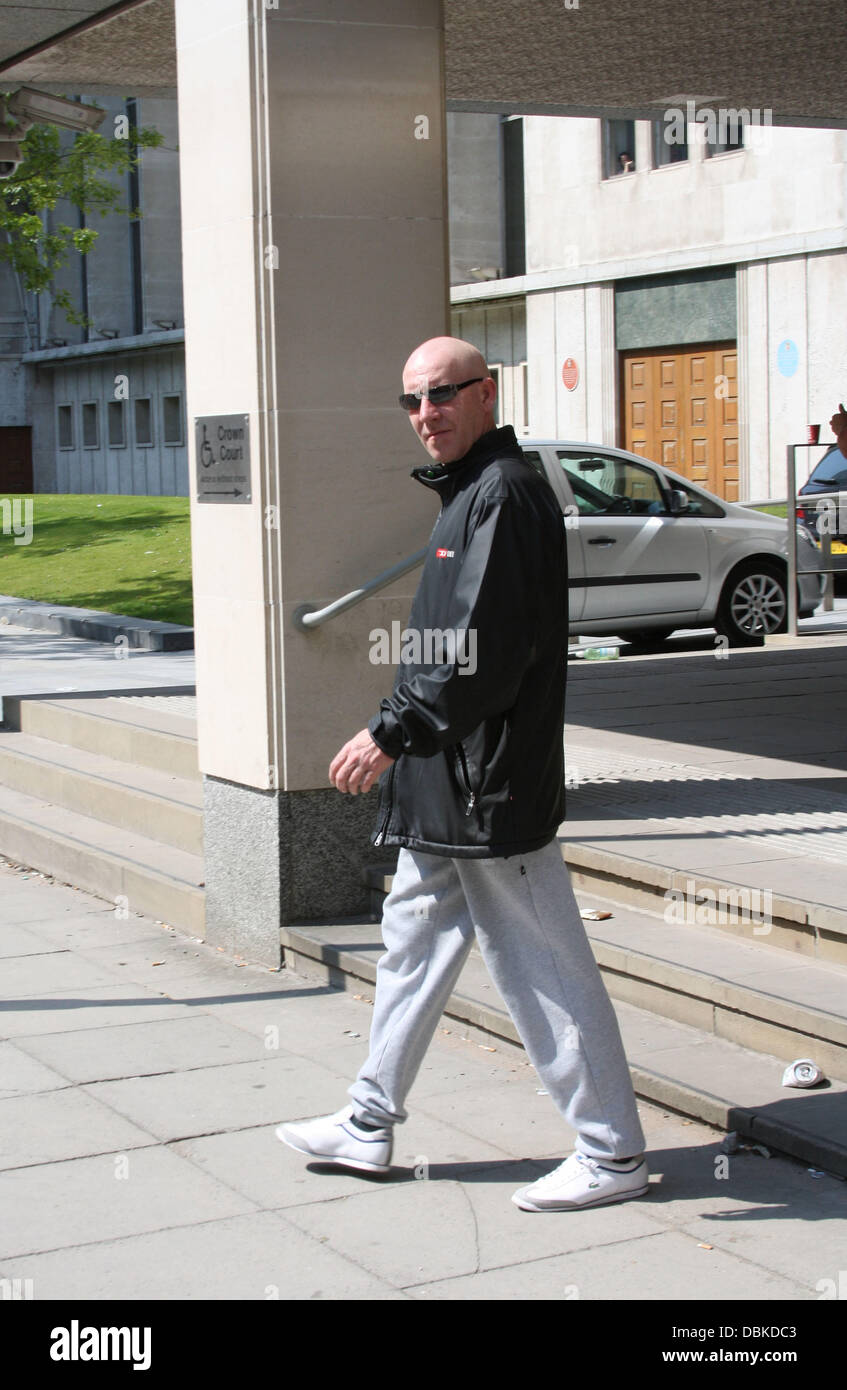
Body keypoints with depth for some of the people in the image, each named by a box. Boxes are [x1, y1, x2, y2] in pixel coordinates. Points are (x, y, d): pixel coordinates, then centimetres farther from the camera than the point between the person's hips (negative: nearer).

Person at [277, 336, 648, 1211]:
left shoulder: (505, 494, -16)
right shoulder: (466, 492, 16)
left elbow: (482, 654, -24)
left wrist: (391, 733, -20)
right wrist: (400, 741, 18)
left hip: (494, 791, -11)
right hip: (448, 785, 11)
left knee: (542, 970, -2)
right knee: (415, 942, 17)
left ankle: (612, 1155, 9)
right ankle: (369, 1125, 29)